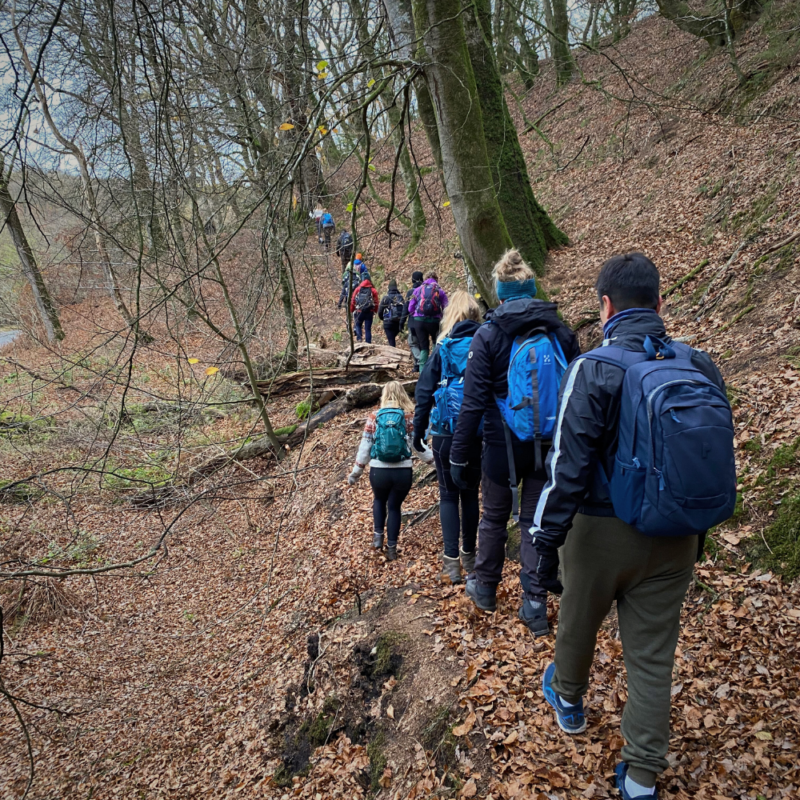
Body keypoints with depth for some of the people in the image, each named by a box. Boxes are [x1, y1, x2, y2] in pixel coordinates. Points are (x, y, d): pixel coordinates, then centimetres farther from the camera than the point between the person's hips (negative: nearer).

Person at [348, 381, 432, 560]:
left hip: (378, 471, 1)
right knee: (395, 506, 17)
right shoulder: (409, 418, -2)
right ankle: (392, 548, 18)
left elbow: (364, 447, 2)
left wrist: (356, 471, 11)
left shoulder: (374, 417, 1)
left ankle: (378, 536, 18)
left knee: (379, 500, 29)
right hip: (403, 472, -1)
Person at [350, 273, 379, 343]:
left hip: (359, 311, 0)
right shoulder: (373, 290, 2)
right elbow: (376, 302, 1)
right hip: (369, 312, 0)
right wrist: (375, 311, 15)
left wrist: (352, 310, 15)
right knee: (368, 328, 7)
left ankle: (359, 338, -2)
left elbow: (353, 300, 5)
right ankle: (368, 343, 5)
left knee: (358, 325, 20)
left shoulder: (358, 289, 3)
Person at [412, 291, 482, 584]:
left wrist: (418, 431, 5)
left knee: (449, 495, 9)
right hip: (479, 435, 2)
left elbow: (424, 392, -4)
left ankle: (452, 561, 3)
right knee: (471, 494, 16)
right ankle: (469, 556, 25)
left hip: (447, 433, -2)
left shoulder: (444, 348, -5)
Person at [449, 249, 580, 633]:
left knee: (494, 518, 17)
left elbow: (474, 402, -13)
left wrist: (459, 455, -6)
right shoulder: (561, 333, 0)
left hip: (503, 446, -2)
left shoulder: (488, 336, -11)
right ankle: (535, 606, 17)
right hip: (549, 447, 3)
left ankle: (485, 588, 36)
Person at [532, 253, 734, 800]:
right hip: (673, 540, 4)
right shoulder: (701, 367, -1)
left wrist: (548, 538, -12)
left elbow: (569, 464, -20)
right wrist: (697, 530, 19)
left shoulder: (595, 369, -17)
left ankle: (569, 700, 50)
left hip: (602, 531, -3)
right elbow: (718, 458, 7)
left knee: (578, 626, 23)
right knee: (654, 657, 14)